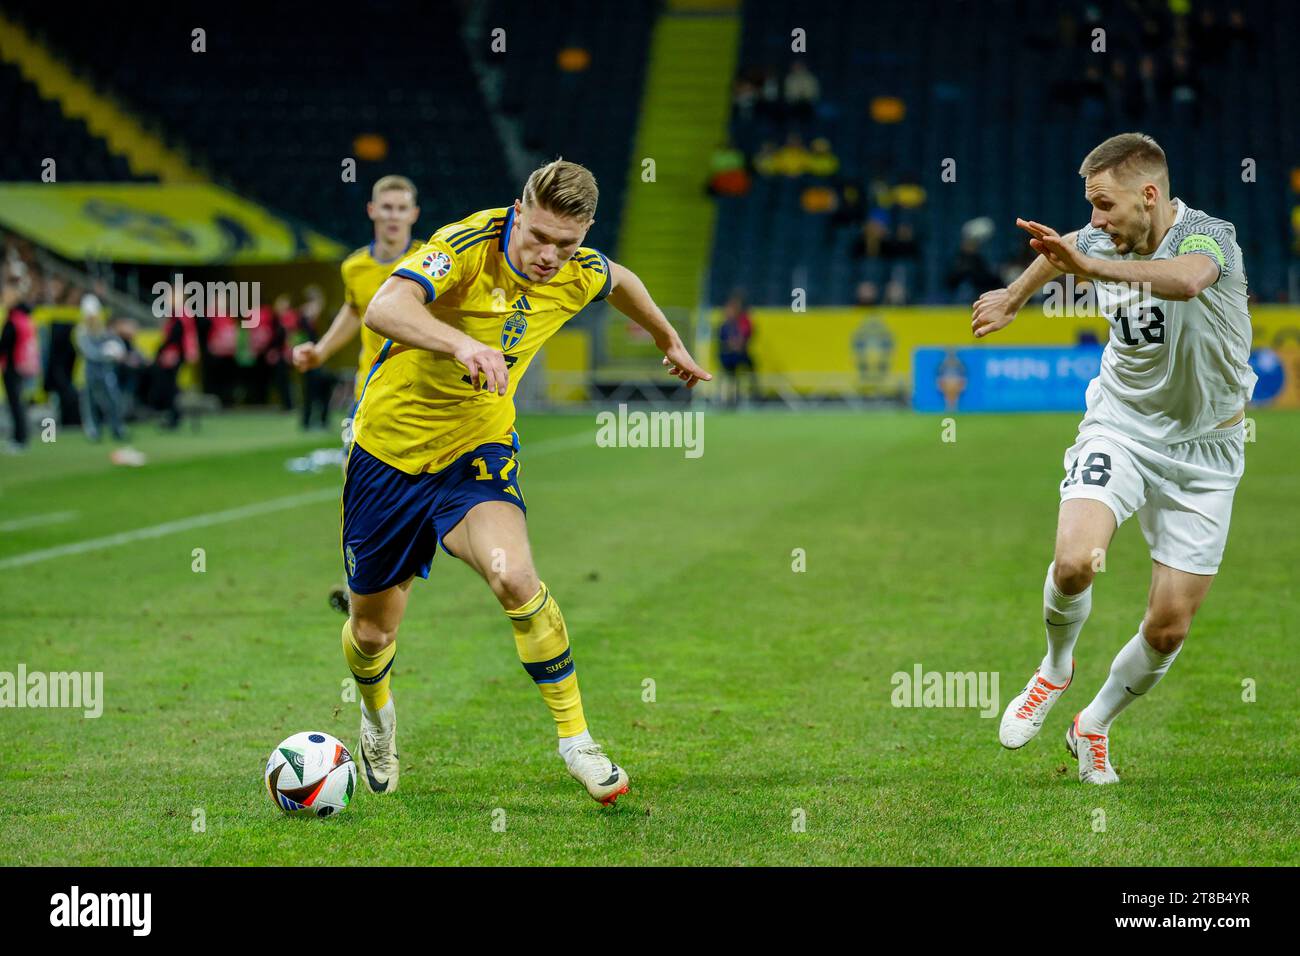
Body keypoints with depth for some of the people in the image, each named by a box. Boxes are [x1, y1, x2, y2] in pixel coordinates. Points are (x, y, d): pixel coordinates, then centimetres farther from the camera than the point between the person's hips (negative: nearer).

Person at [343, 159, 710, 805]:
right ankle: (377, 714, 46)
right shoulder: (466, 245, -26)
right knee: (372, 631, 9)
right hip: (391, 444, -2)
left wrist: (668, 341, 33)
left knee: (514, 577, -28)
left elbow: (620, 282, 17)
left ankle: (574, 737, -11)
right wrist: (462, 343, -60)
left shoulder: (581, 273, -10)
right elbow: (383, 309, -43)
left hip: (479, 446, 2)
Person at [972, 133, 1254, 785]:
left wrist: (1091, 266, -60)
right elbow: (1060, 250, 22)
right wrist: (1014, 297, 36)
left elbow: (1187, 279, -48)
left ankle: (1094, 726, 26)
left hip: (1203, 449, -2)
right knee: (1074, 561, -25)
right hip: (1121, 424, 2)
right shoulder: (1102, 242, -5)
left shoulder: (1209, 236, -22)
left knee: (1169, 627, -1)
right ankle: (1055, 668, 7)